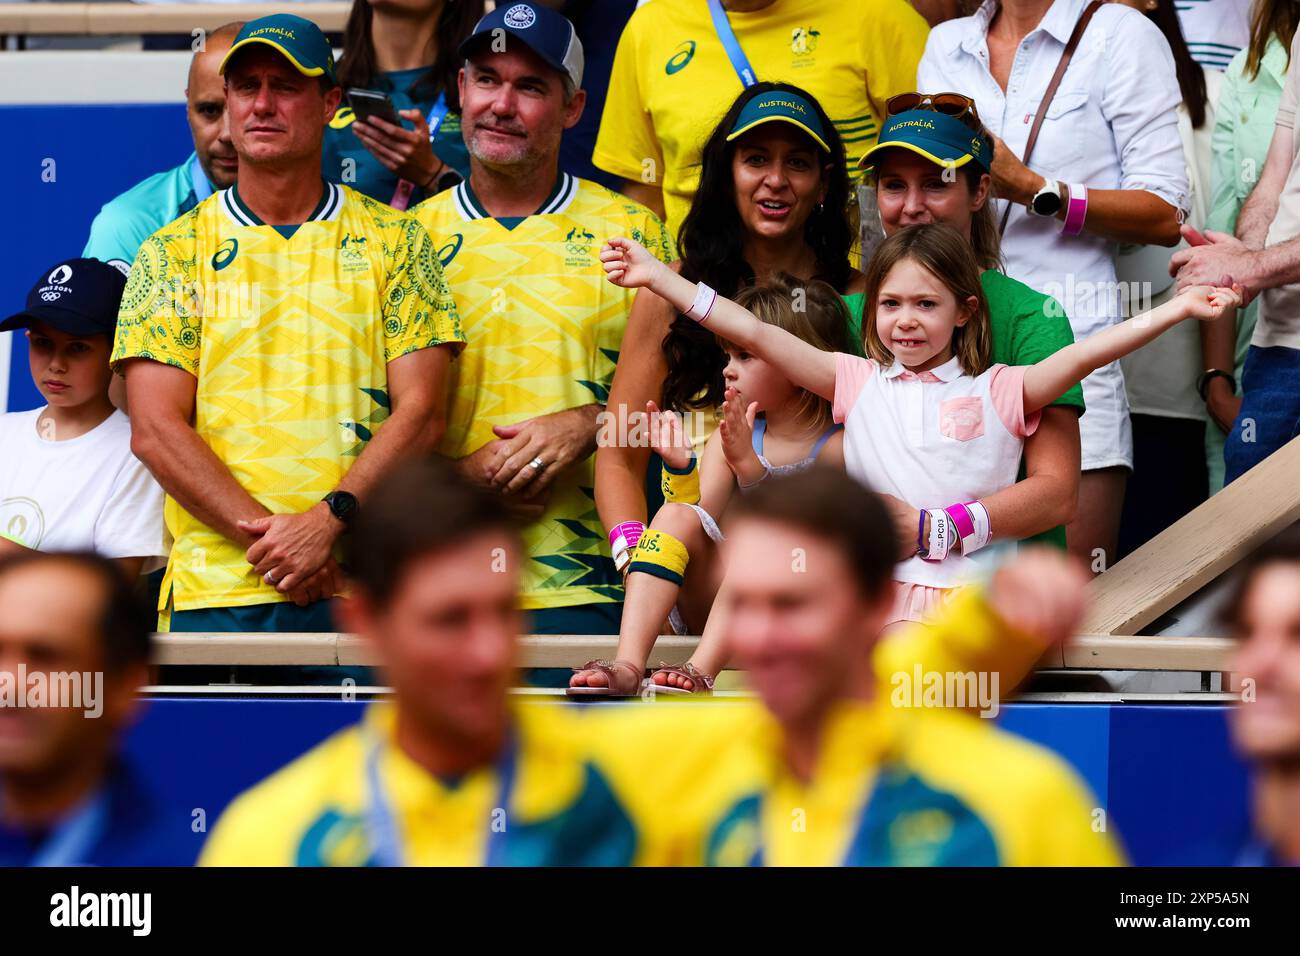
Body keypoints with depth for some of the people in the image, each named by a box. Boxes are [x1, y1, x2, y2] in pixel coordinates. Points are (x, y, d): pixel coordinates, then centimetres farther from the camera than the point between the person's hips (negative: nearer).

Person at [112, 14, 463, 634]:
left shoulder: (394, 240, 10)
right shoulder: (174, 252, 9)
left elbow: (420, 413, 2)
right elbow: (155, 429, 0)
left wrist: (329, 521, -13)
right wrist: (264, 533, -11)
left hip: (366, 589, 0)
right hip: (214, 593, 0)